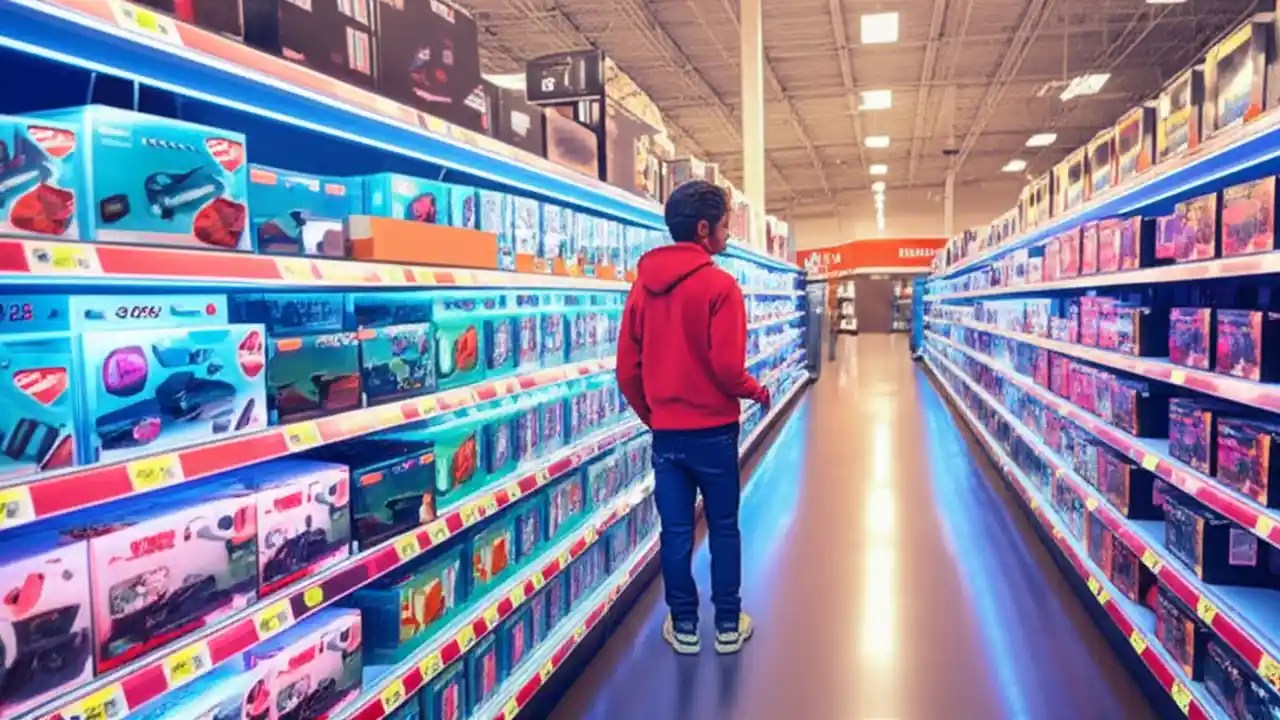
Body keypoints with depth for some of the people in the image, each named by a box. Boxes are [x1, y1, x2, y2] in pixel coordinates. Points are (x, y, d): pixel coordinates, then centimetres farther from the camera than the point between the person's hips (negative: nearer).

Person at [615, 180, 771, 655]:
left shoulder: (643, 284, 4)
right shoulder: (719, 285, -13)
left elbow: (627, 370, 4)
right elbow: (727, 367, -18)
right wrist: (757, 392, 1)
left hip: (665, 430, 4)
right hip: (712, 429, -4)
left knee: (675, 530, 11)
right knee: (723, 527, 10)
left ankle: (683, 627, 21)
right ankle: (728, 626, 21)